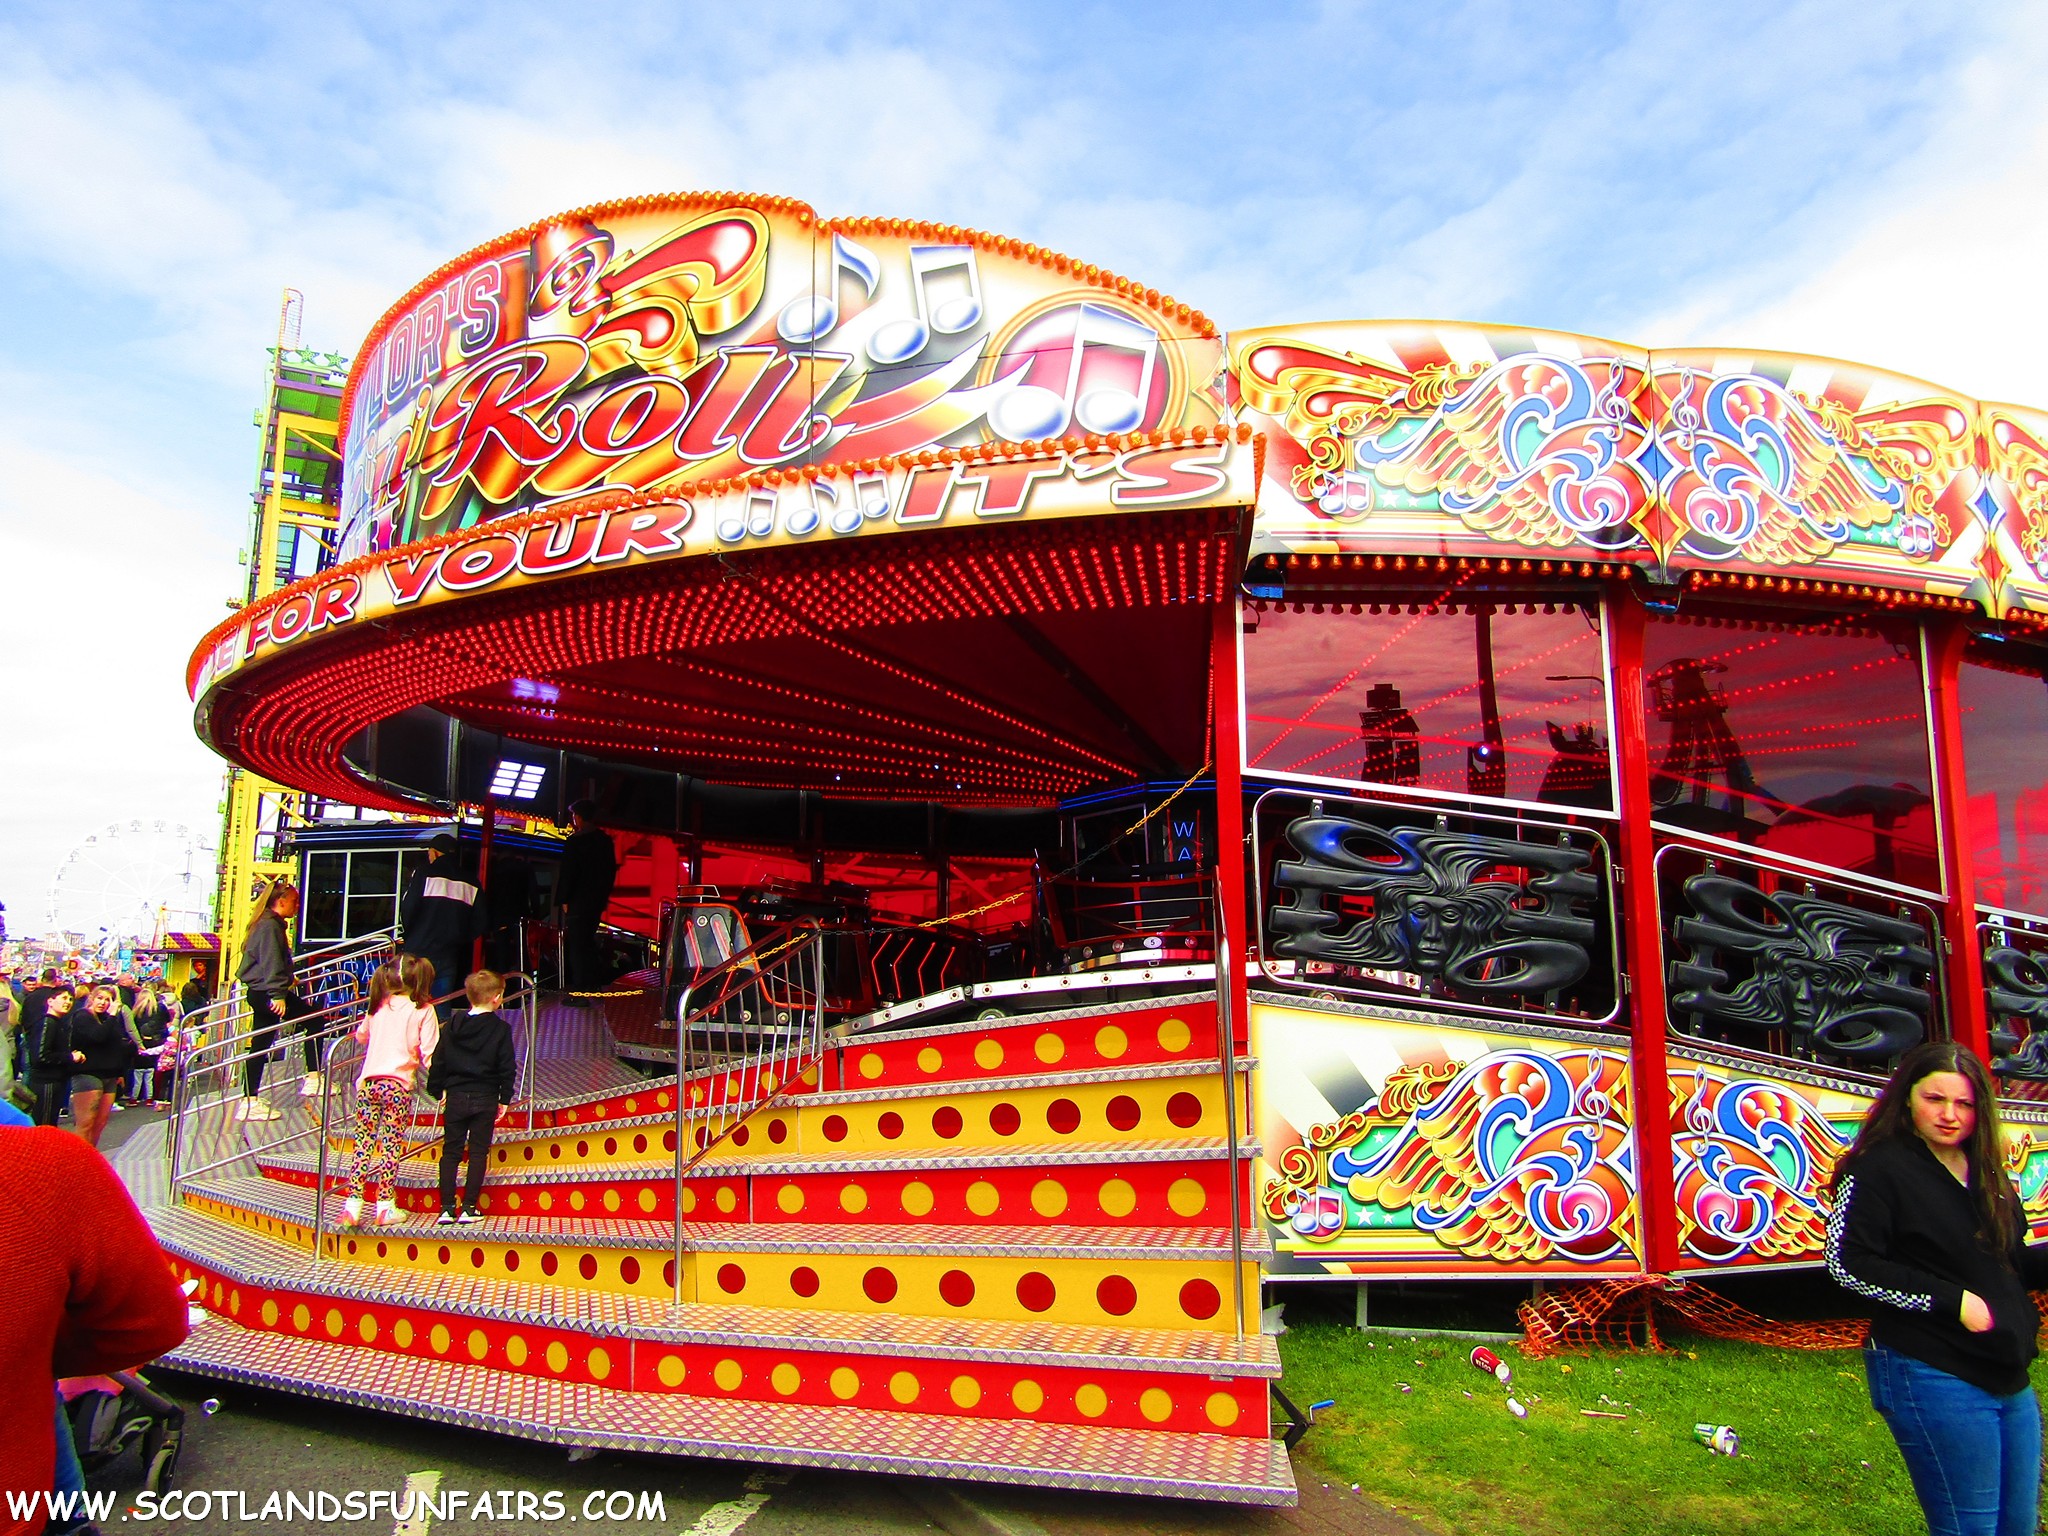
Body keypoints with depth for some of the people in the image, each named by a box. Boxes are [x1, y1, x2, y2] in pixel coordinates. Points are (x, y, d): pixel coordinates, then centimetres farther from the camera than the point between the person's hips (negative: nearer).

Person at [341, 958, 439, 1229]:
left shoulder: (379, 1006, 11)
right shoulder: (423, 1011, -2)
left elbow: (361, 1036, 26)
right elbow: (429, 1053, -6)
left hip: (368, 1082, 4)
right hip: (398, 1084, -3)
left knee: (363, 1143, 6)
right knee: (391, 1145, 2)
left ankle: (352, 1206, 5)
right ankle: (385, 1207, 5)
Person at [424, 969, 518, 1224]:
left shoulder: (452, 1027, 2)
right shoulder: (500, 1029, -6)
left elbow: (438, 1063, 5)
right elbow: (507, 1068, -5)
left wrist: (437, 1092, 16)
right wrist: (505, 1099, 4)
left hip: (455, 1097, 3)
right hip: (485, 1098, -2)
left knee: (450, 1151, 9)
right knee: (478, 1152, 5)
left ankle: (447, 1208, 7)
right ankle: (468, 1208, 3)